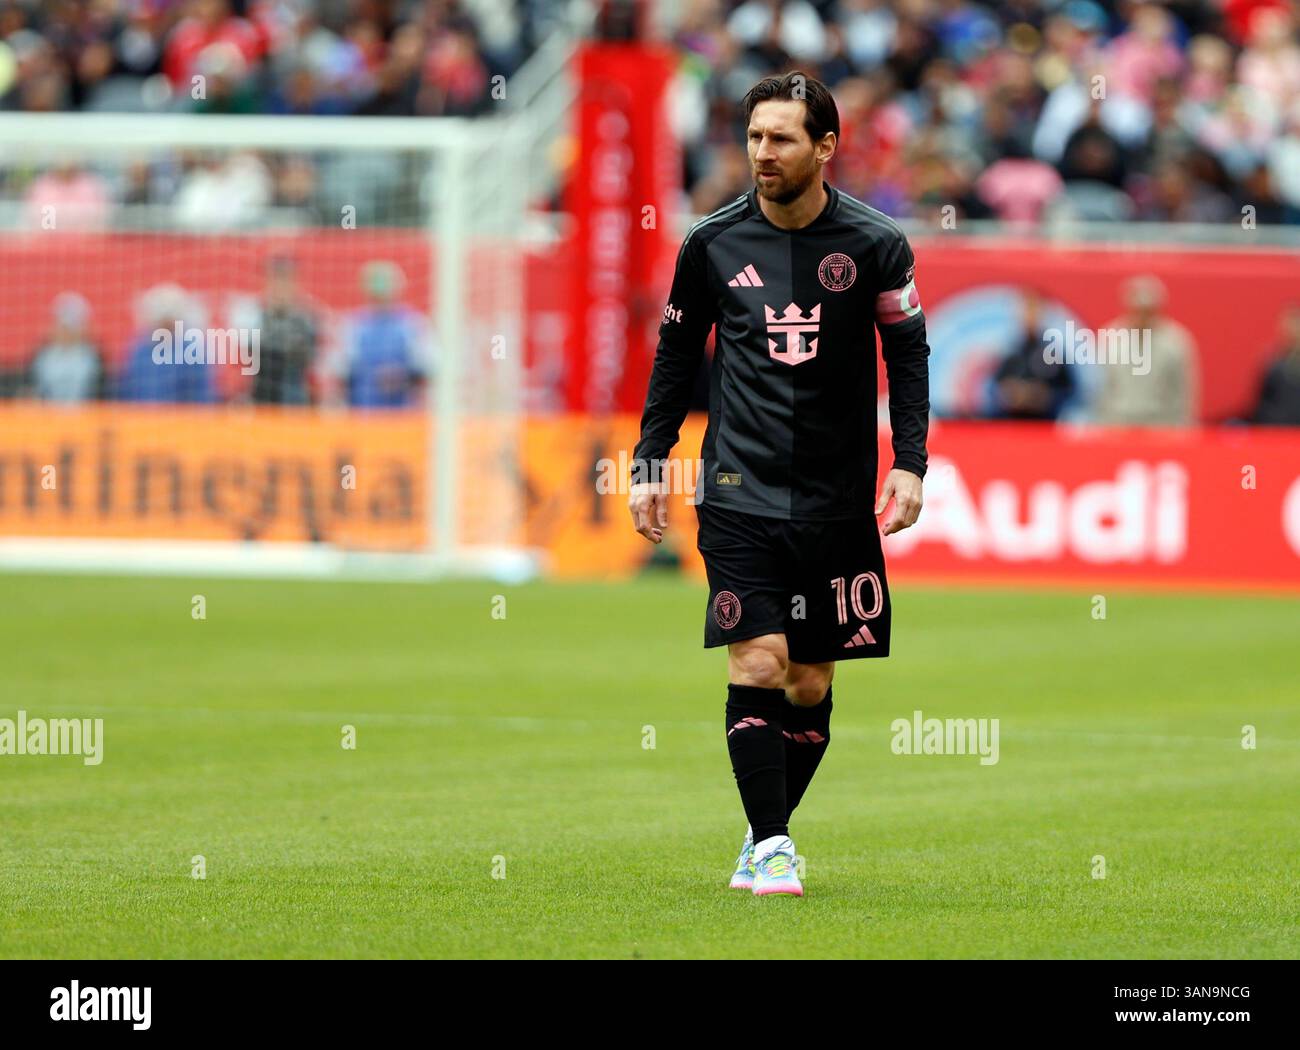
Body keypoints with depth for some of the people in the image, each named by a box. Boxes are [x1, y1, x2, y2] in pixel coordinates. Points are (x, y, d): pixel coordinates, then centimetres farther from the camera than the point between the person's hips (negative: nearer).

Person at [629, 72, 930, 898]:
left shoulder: (875, 245, -2)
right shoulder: (714, 242, 1)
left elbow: (909, 354, 5)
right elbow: (676, 355, 12)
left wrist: (910, 463, -5)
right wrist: (650, 464, 9)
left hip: (838, 503, 1)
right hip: (740, 494, -1)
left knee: (811, 684, 5)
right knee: (758, 665, -13)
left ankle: (768, 836, 22)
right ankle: (771, 847, -10)